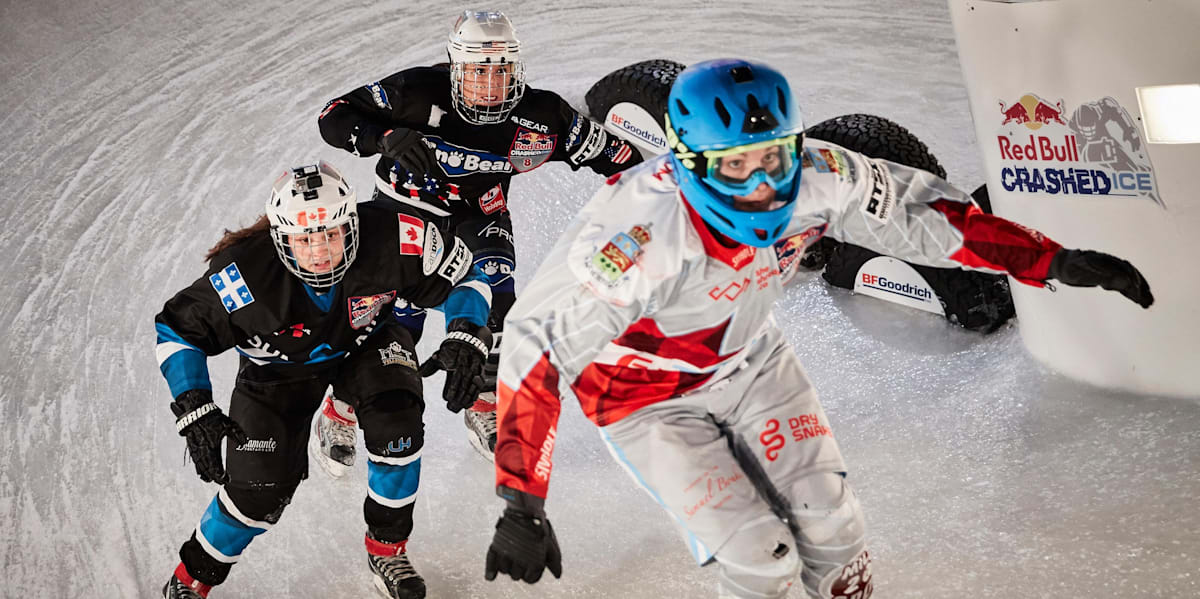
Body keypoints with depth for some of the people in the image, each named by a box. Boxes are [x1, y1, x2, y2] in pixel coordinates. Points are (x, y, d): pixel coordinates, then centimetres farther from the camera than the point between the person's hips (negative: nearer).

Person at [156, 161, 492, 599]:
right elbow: (177, 329, -21)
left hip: (364, 344, 2)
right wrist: (195, 410, -30)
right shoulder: (246, 275, -37)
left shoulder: (388, 242, -34)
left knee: (396, 424, -25)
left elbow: (463, 275, -17)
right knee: (262, 485, -12)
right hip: (279, 366, -1)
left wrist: (465, 340, -34)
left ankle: (387, 549, 2)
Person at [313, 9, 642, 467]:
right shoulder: (419, 93, -28)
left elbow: (616, 157, -11)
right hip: (408, 206, -2)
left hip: (480, 215, 2)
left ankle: (485, 410, 10)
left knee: (494, 305, -17)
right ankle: (337, 414, 14)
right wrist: (387, 138, -43)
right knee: (397, 318, -11)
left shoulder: (541, 117, -21)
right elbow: (334, 117, -27)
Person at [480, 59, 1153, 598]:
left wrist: (1054, 260, -10)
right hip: (650, 397, -4)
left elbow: (913, 207, -9)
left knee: (830, 522, 2)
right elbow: (539, 347, -35)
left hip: (751, 360, 5)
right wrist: (522, 507, -38)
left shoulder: (814, 180, -25)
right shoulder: (637, 237, -39)